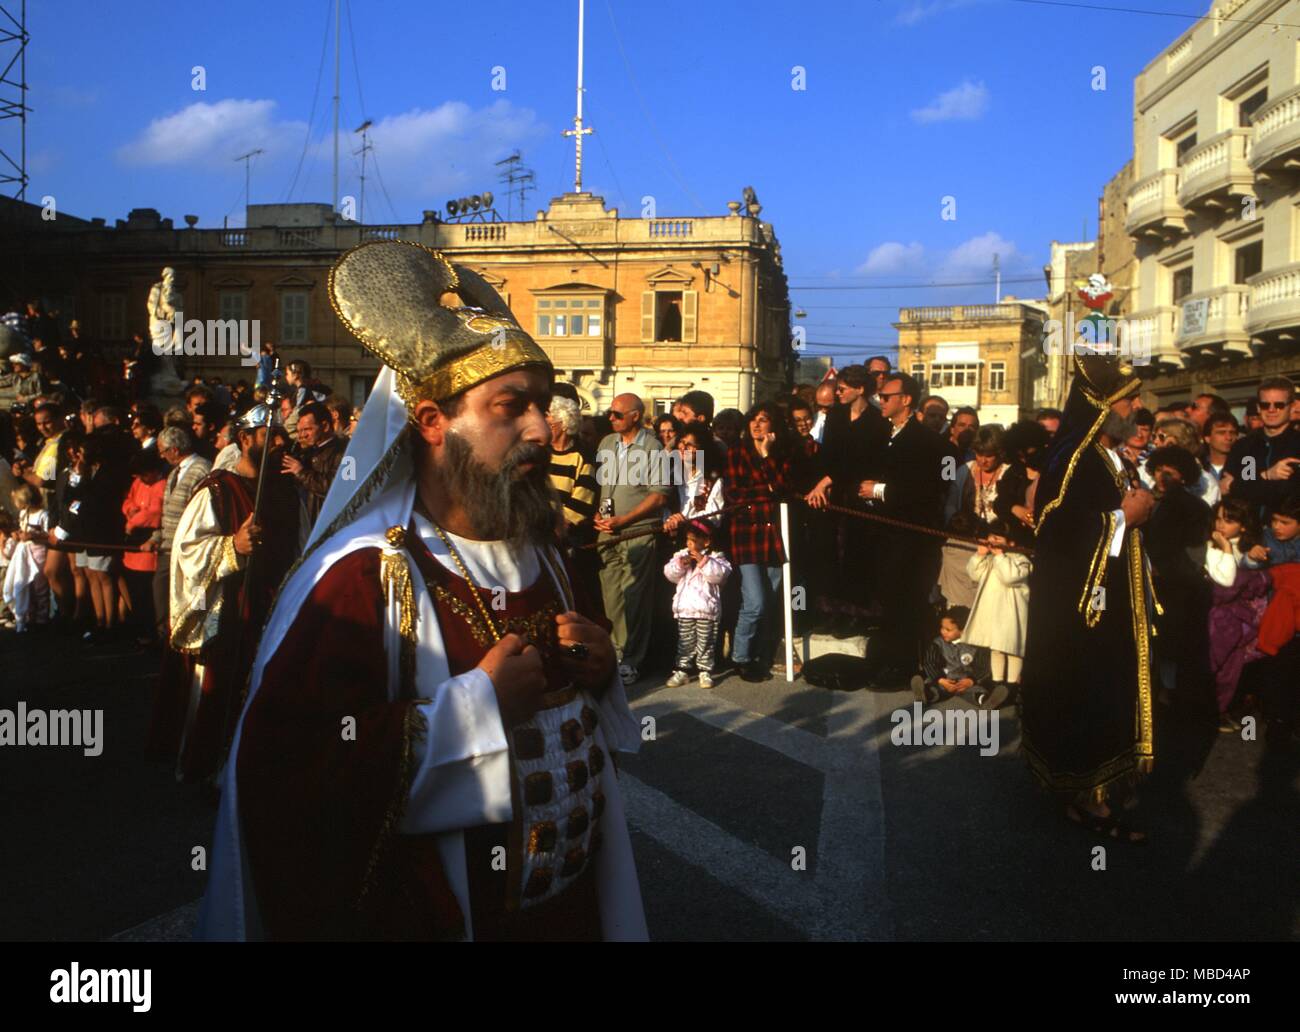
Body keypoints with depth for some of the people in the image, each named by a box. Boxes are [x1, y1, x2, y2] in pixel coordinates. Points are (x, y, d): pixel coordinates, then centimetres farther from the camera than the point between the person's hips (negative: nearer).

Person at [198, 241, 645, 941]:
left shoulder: (539, 557, 5)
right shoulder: (361, 575, -20)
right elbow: (283, 772, -29)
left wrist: (597, 673, -5)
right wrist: (476, 705, -27)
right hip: (436, 915, -6)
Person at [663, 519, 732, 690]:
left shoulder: (715, 557, -1)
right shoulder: (681, 555, 10)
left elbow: (720, 574, -17)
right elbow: (669, 573, 3)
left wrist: (704, 561, -22)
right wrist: (679, 564, -14)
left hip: (707, 610, -3)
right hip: (685, 608, 3)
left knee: (705, 643, 3)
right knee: (685, 642, 7)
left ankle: (705, 671, 11)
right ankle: (682, 670, 13)